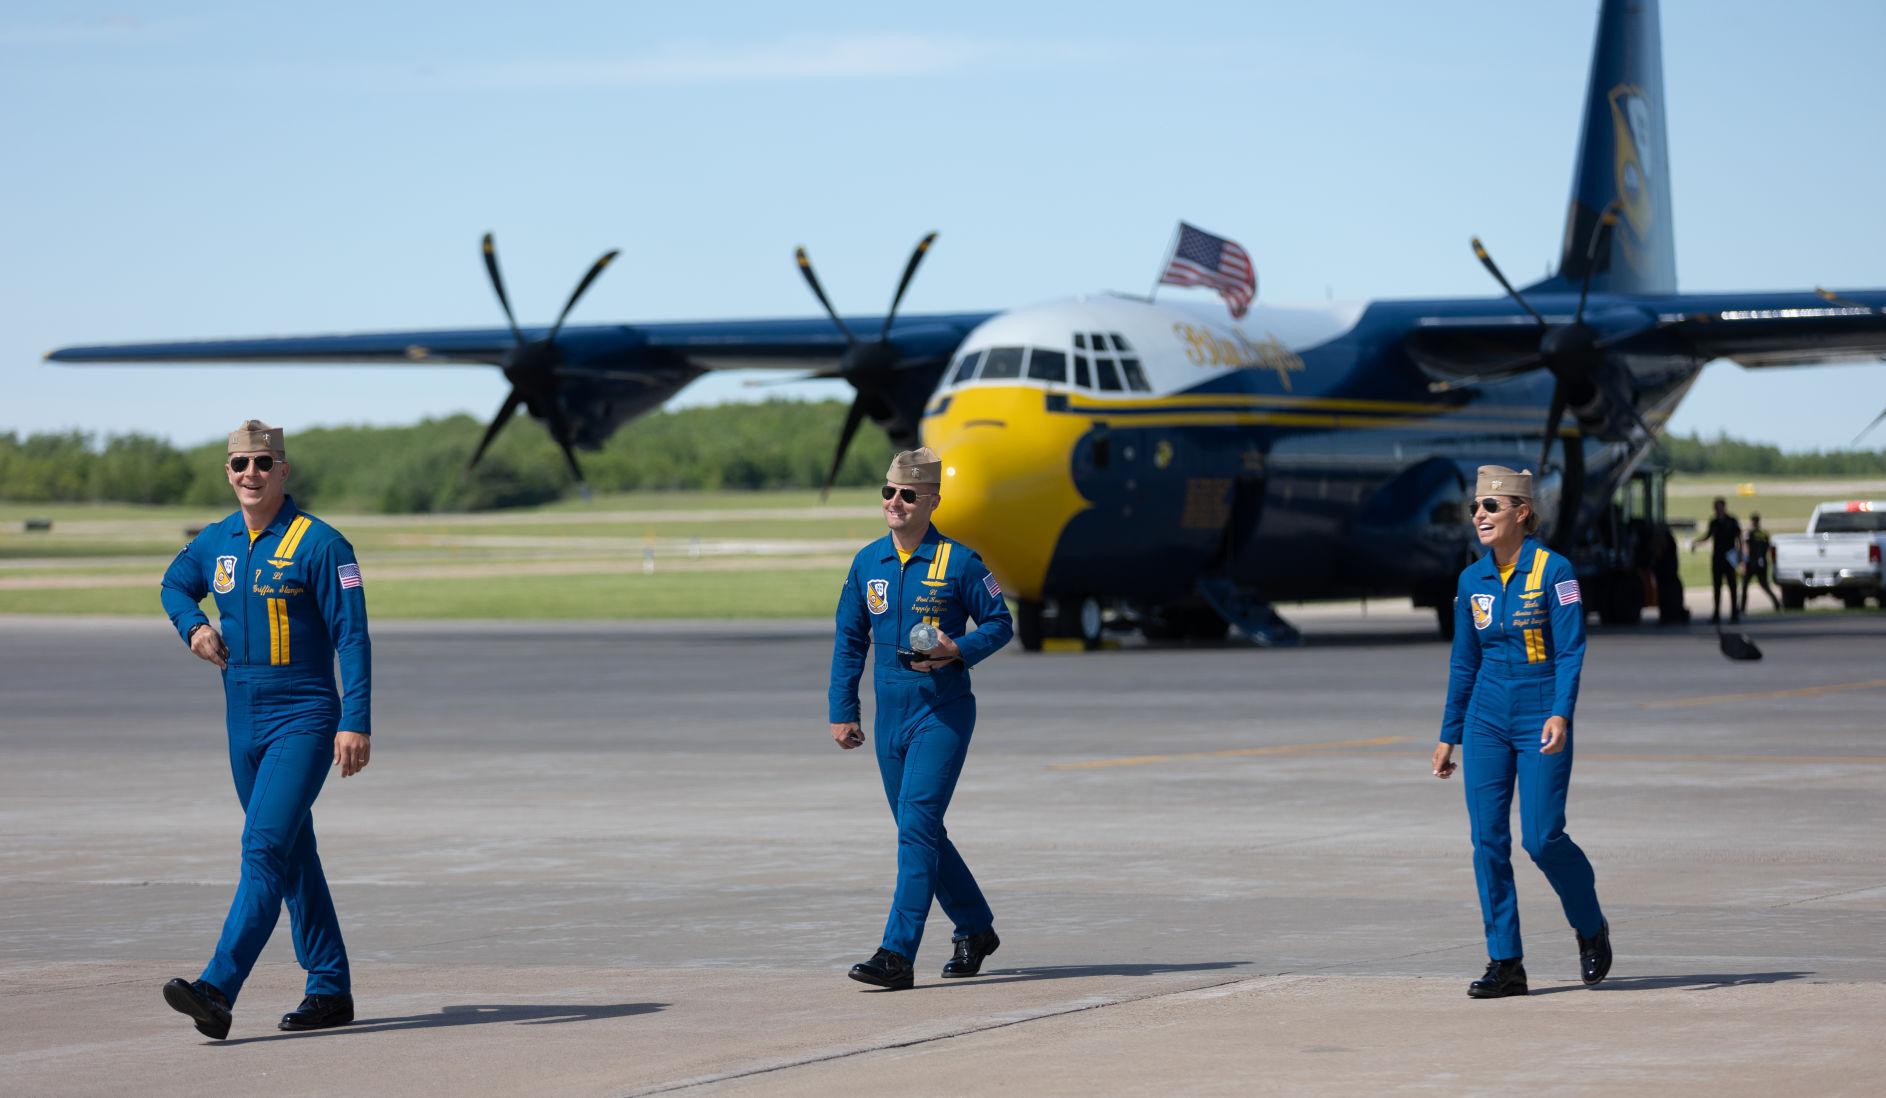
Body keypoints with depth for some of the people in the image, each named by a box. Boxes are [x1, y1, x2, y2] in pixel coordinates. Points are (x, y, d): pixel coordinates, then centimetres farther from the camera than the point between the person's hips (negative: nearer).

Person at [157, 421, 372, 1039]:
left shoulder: (319, 544, -11)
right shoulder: (216, 543, 8)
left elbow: (352, 637, -12)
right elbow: (174, 584, 29)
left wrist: (355, 723, -19)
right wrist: (193, 625, 6)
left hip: (304, 722, -7)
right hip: (243, 726, 7)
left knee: (264, 848, -17)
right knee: (291, 859, 12)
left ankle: (218, 991, -28)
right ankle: (330, 991, 21)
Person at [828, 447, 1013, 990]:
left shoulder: (958, 561, -7)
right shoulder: (867, 562, 7)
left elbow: (1000, 623, 1)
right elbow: (849, 640, 14)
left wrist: (958, 651, -18)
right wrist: (842, 711, 9)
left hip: (943, 714, -6)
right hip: (891, 715, 6)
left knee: (917, 827, -15)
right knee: (921, 833, 14)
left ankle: (897, 955, -18)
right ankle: (976, 929, 32)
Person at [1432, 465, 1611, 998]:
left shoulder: (1553, 570, -8)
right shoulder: (1472, 581, 7)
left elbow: (1571, 650, -12)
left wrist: (1561, 714, -26)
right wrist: (1448, 735, 16)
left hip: (1541, 721, -5)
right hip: (1486, 721, 5)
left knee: (1542, 838, -8)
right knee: (1488, 839, -1)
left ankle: (1591, 929, 19)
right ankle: (1505, 963, 4)